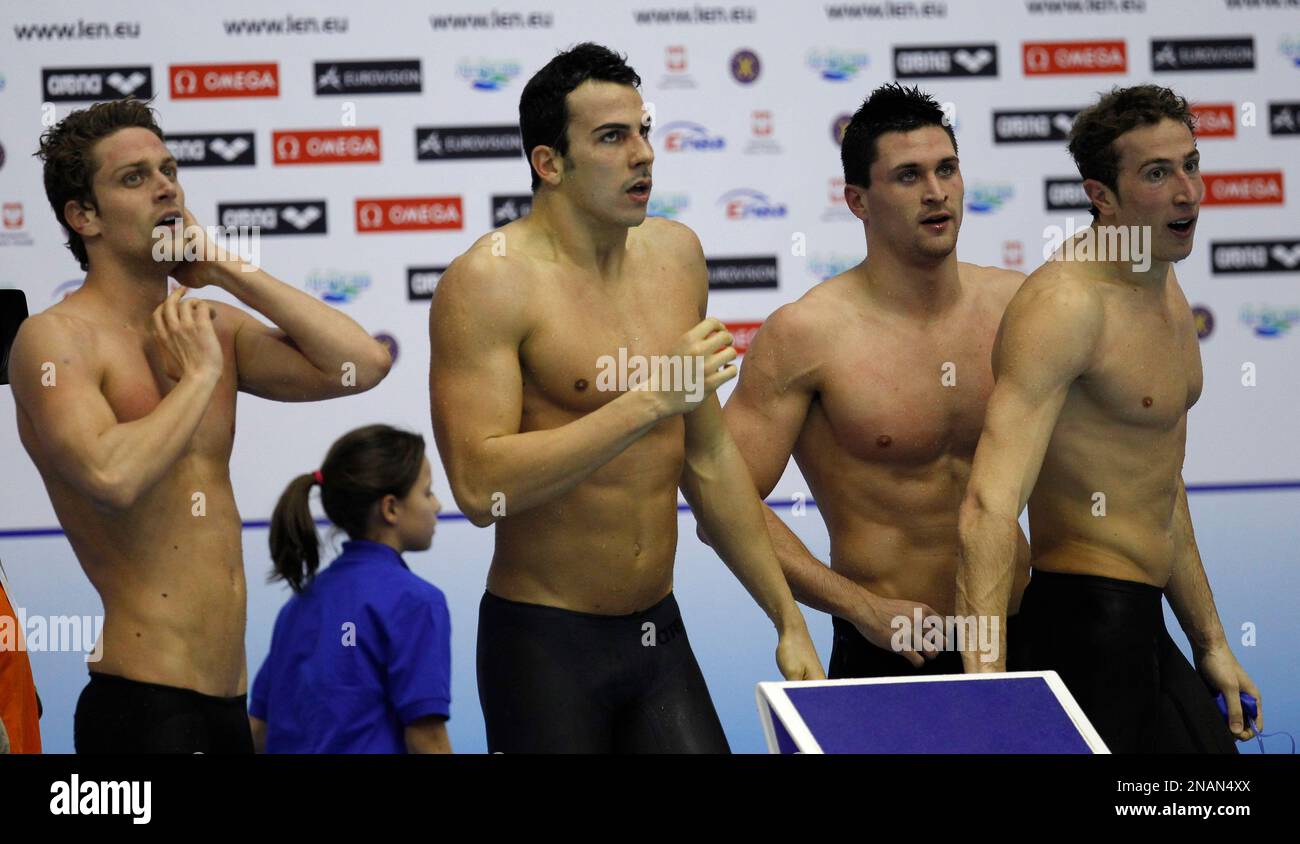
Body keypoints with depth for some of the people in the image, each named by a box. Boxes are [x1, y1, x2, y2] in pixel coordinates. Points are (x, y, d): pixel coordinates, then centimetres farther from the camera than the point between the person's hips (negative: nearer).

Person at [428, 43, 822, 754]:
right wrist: (650, 400, -26)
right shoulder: (489, 281, -13)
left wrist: (787, 619, 17)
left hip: (659, 635, 6)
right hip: (544, 645, -6)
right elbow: (480, 488, -25)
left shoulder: (676, 255, 8)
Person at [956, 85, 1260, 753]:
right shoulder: (1066, 303, -19)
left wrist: (1210, 645, 26)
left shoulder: (1165, 292, 12)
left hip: (1141, 634, 10)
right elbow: (990, 506, -31)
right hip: (1085, 621, -10)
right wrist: (986, 688, -41)